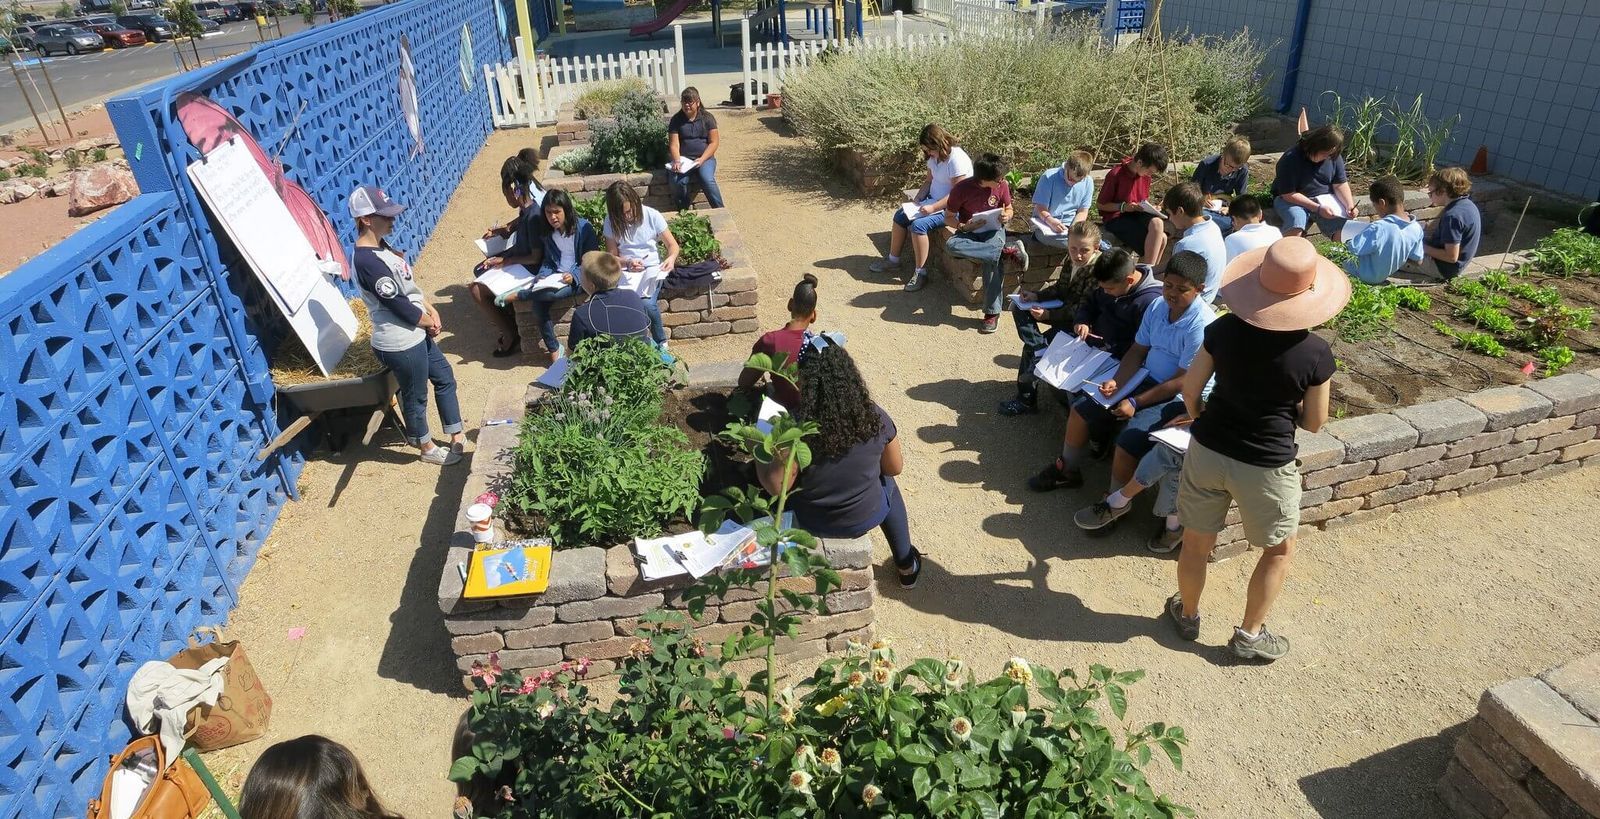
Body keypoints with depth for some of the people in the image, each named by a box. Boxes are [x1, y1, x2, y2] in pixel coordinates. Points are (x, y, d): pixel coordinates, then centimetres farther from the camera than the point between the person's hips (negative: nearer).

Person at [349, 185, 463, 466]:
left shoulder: (380, 245, 4)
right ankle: (427, 448, 33)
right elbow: (398, 305, -24)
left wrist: (431, 310, 1)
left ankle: (457, 434, 37)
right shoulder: (367, 260, -27)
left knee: (444, 377, 21)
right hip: (401, 344, -10)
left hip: (416, 333, 10)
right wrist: (431, 322, -9)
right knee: (416, 396, 11)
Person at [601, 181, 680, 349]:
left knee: (647, 303, -31)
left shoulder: (652, 215, -6)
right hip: (627, 270, 1)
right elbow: (612, 256, 3)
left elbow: (673, 245, 0)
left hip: (652, 267, -1)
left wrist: (672, 258, -23)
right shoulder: (611, 221, -2)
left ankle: (660, 342, -5)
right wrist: (627, 263, -19)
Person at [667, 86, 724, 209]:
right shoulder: (676, 120, 6)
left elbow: (714, 142, -1)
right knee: (678, 182, -30)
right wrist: (677, 161, -21)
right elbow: (674, 145, 0)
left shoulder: (707, 118, 4)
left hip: (705, 158, -1)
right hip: (683, 159, 1)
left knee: (707, 180, -32)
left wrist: (702, 159, -15)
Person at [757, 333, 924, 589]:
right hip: (865, 518, 2)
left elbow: (777, 486, -22)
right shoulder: (875, 418, -20)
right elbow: (895, 468, -5)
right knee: (887, 482, 34)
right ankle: (907, 566, 44)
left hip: (810, 524, -1)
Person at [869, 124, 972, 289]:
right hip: (932, 202, 10)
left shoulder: (956, 159, -23)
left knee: (918, 225, -28)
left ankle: (921, 272, -18)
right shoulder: (934, 157, 4)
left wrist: (933, 207, -28)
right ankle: (893, 260, 13)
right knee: (900, 216, 1)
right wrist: (916, 201, -2)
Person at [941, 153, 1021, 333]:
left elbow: (1008, 209, 9)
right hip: (969, 232, 0)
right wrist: (964, 226, -24)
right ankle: (1008, 250, -27)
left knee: (991, 260, -35)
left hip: (993, 229, 0)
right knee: (951, 246, -36)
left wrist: (1006, 216, -15)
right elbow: (948, 218, -5)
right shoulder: (961, 189, -15)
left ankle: (992, 312, -30)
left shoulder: (1002, 185, -7)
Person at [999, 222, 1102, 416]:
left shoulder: (1097, 270, -23)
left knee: (1031, 347, -15)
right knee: (1019, 309, 2)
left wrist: (1048, 314, -28)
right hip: (1066, 309, 9)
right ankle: (1041, 352, -11)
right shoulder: (1072, 260, 0)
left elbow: (1082, 310, -25)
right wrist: (1036, 296, -6)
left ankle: (1027, 400, -3)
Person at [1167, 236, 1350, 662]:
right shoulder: (1315, 353, -16)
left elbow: (1190, 390, -2)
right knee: (1279, 549, 23)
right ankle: (1249, 635, 31)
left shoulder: (1224, 329, -11)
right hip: (1265, 466, -2)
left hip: (1207, 451, 3)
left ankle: (1187, 615, 41)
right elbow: (1314, 423, -5)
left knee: (1196, 542, 20)